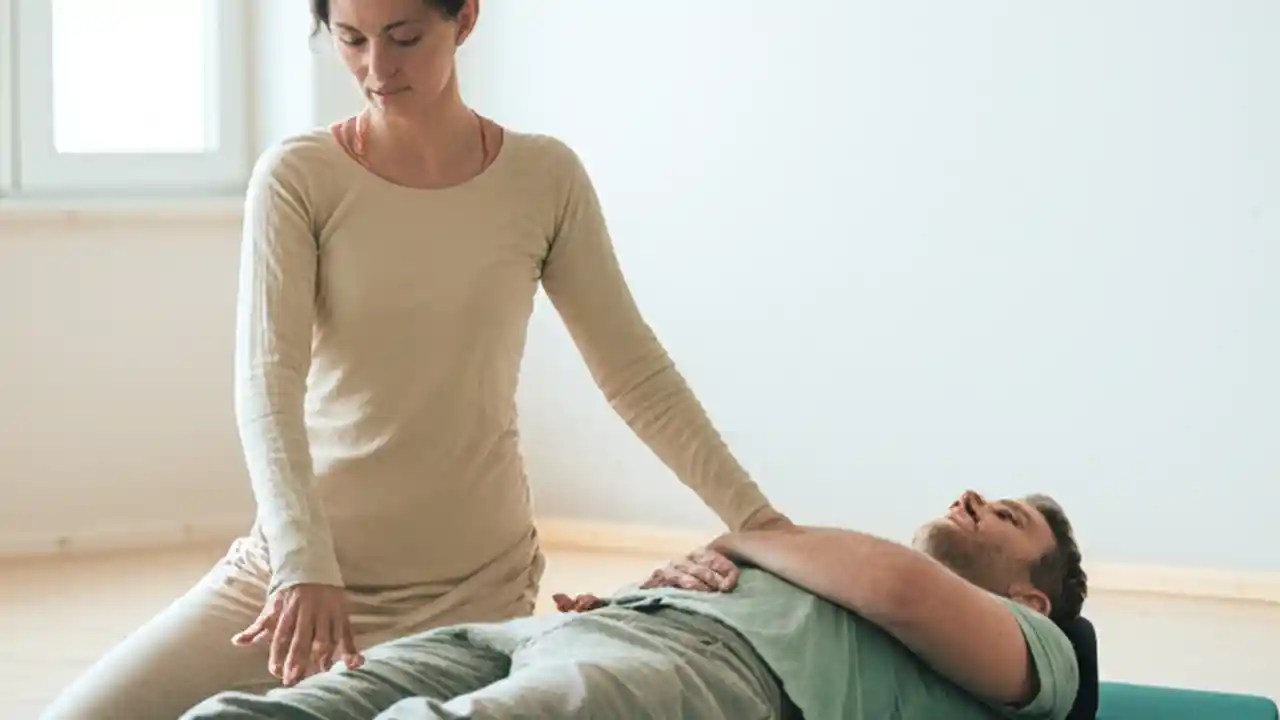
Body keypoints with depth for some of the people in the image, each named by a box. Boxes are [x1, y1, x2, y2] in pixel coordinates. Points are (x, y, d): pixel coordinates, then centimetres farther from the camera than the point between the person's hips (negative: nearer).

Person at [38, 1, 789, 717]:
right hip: (298, 562, 0)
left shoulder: (545, 179, -2)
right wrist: (304, 563, -32)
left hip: (473, 582, 0)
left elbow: (637, 373, 2)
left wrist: (755, 516, -7)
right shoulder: (298, 178, -6)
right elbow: (268, 383, -16)